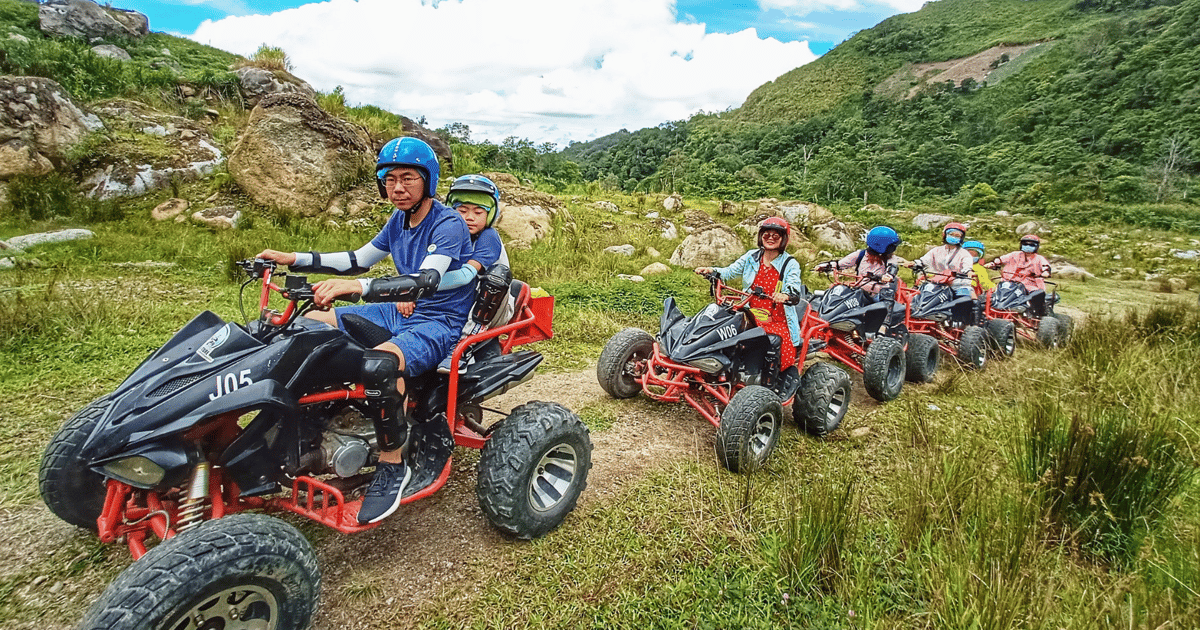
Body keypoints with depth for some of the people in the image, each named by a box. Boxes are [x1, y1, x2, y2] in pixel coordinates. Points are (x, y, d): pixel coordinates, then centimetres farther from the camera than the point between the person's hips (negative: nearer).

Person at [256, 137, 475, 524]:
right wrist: (293, 259, 10)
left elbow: (424, 282, -32)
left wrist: (356, 287, -44)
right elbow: (357, 260, 18)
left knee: (379, 364, -38)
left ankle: (392, 466, -18)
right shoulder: (400, 220, 10)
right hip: (404, 313, 9)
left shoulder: (449, 225, -16)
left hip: (443, 323, -9)